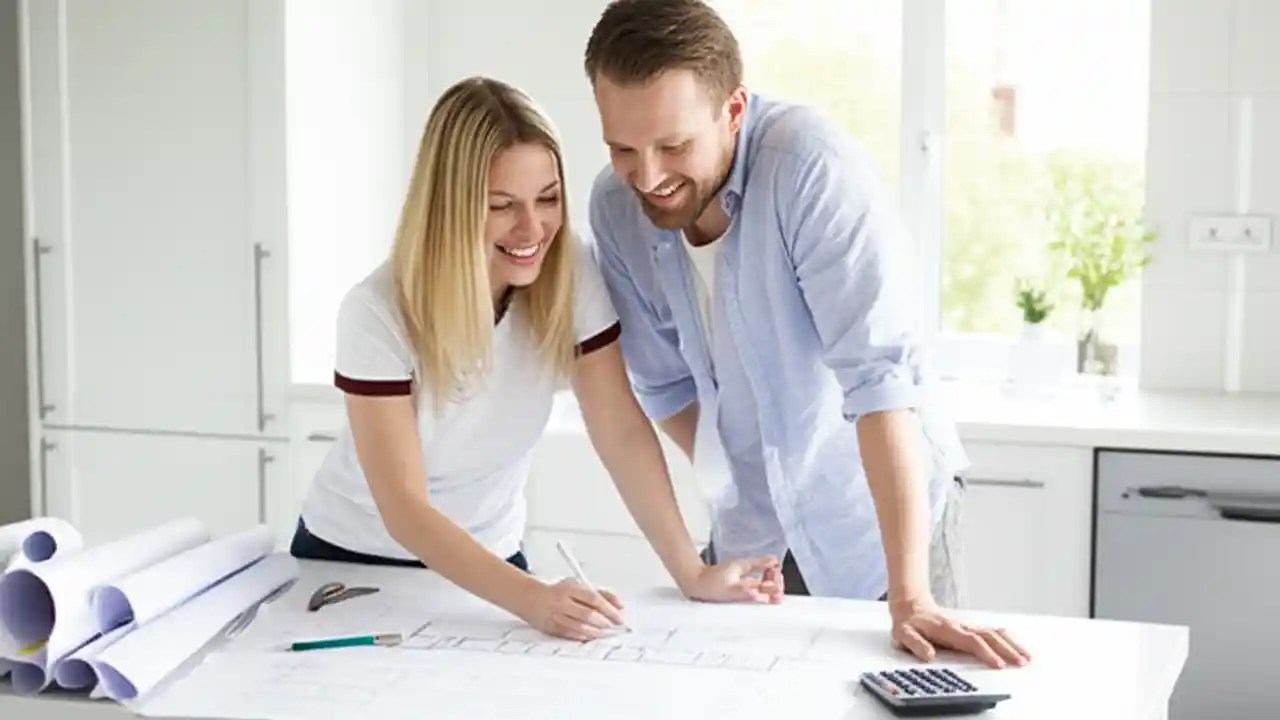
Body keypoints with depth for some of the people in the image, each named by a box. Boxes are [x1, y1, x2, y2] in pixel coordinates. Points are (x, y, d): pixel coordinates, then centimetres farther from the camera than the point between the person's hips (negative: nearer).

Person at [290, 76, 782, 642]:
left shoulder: (571, 276, -17)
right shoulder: (377, 313, -26)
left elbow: (623, 434, -16)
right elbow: (403, 509, -29)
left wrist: (691, 574, -27)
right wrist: (531, 597, -42)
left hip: (486, 563, 2)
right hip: (352, 560, -2)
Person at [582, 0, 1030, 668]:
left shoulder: (813, 164, -27)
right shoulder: (615, 205, -12)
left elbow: (880, 373, -32)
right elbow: (665, 383, 1)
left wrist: (911, 597, -36)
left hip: (882, 516, -4)